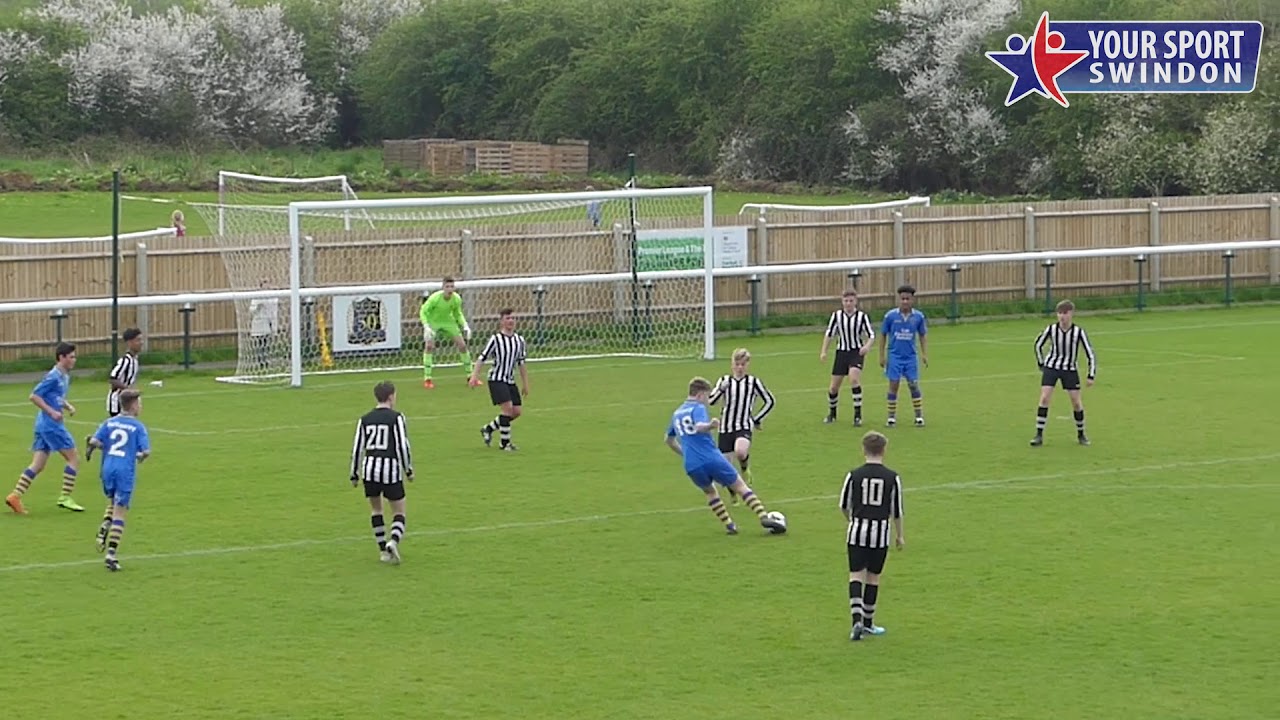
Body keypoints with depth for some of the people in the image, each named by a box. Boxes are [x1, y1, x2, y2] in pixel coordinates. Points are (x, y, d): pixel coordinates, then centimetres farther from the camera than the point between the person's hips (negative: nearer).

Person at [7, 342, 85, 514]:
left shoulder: (65, 377, 14)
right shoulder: (53, 377, -14)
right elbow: (34, 396, -15)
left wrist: (68, 406, 9)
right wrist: (52, 412, -19)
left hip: (44, 425, 9)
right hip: (51, 424, -9)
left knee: (38, 465, 7)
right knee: (73, 458, -3)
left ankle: (15, 496, 3)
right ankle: (65, 498, -1)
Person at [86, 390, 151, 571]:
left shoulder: (109, 423, 7)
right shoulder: (138, 426, -2)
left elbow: (94, 442, -4)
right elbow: (146, 451, -9)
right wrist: (140, 456, 13)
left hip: (108, 468, 4)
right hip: (126, 472, -4)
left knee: (113, 503, 28)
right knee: (120, 514, -1)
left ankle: (104, 528, 1)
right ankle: (111, 554, -7)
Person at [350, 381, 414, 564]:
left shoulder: (364, 419, 8)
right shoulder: (396, 417, -4)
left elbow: (357, 449, 9)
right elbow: (402, 446, -7)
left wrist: (354, 475, 17)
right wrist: (409, 470, 4)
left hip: (369, 468, 4)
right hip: (391, 468, -4)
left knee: (376, 509, 21)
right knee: (399, 511, 8)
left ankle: (383, 550, 17)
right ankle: (394, 541, -19)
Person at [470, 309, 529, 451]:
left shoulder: (519, 341, 9)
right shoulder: (496, 339, -7)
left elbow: (521, 363, 16)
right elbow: (482, 358, -7)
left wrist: (525, 384, 17)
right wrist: (474, 376, -16)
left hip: (510, 381, 7)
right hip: (497, 379, -7)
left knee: (517, 411, 1)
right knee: (507, 407, -18)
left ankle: (488, 429, 20)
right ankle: (504, 442, -7)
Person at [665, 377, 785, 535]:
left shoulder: (677, 413, 21)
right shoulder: (698, 408, -1)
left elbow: (669, 440, 34)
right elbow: (699, 426, -24)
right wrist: (710, 426, -43)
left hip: (691, 466, 6)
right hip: (712, 459, -6)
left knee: (710, 492, 29)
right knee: (740, 486, 3)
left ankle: (729, 525, 17)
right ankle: (764, 517, -9)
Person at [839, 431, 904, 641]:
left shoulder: (854, 475, -4)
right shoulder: (892, 478, -3)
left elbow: (844, 505, 6)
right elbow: (897, 510, 2)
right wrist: (899, 536, 16)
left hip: (857, 531, 0)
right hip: (880, 532, 0)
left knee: (856, 576, 1)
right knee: (873, 577, 11)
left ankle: (857, 618, -17)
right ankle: (868, 623, 18)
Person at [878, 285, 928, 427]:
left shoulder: (918, 316, -2)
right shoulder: (890, 315, -7)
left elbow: (922, 335, 10)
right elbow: (883, 335, 2)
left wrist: (924, 354, 7)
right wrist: (882, 356, 1)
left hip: (911, 357, 1)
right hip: (895, 356, -1)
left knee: (914, 385, 0)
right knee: (893, 385, 0)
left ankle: (919, 416, 7)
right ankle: (891, 416, 9)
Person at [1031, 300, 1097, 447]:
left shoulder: (1079, 332, -15)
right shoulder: (1051, 329, -12)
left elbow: (1090, 354, -8)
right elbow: (1038, 344, 7)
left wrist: (1091, 376, -10)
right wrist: (1041, 364, 10)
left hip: (1070, 369, 0)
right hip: (1051, 367, 0)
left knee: (1076, 402, -2)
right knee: (1044, 398, -12)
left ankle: (1081, 434, 18)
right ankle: (1039, 435, -8)